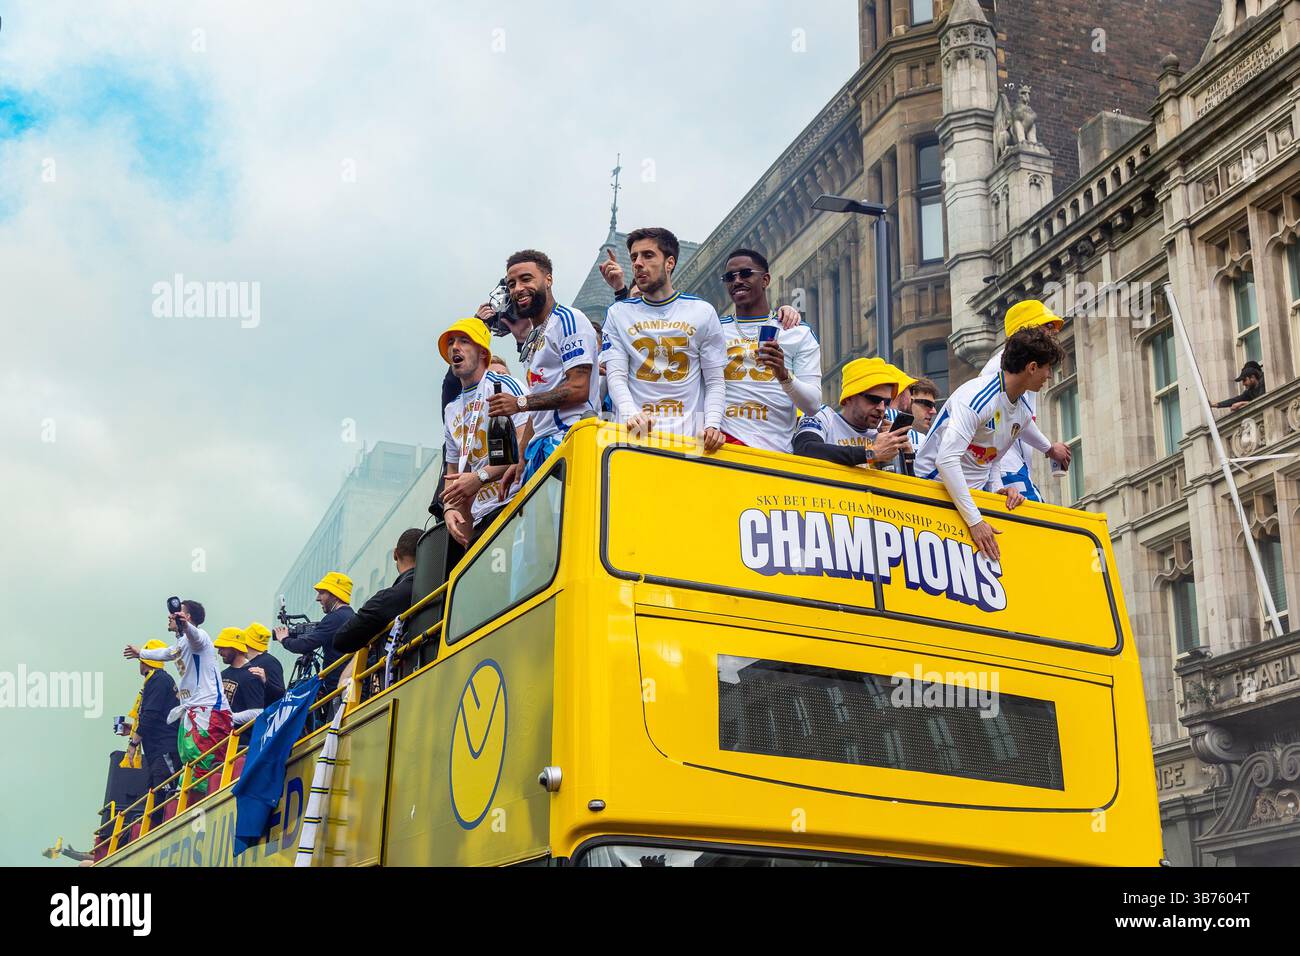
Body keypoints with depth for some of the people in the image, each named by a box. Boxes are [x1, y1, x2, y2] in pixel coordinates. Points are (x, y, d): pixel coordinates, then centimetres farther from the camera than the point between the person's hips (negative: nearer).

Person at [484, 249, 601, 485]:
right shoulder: (533, 338, 26)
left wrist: (520, 403, -12)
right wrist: (522, 461, 21)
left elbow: (578, 389, -15)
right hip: (540, 447, 9)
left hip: (566, 441, -9)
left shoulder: (568, 321, -3)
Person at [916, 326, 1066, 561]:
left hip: (973, 494, 8)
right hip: (938, 486, -8)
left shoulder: (1024, 413, 8)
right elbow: (946, 460, -32)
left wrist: (998, 488, -5)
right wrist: (975, 521, -33)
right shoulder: (979, 397, -23)